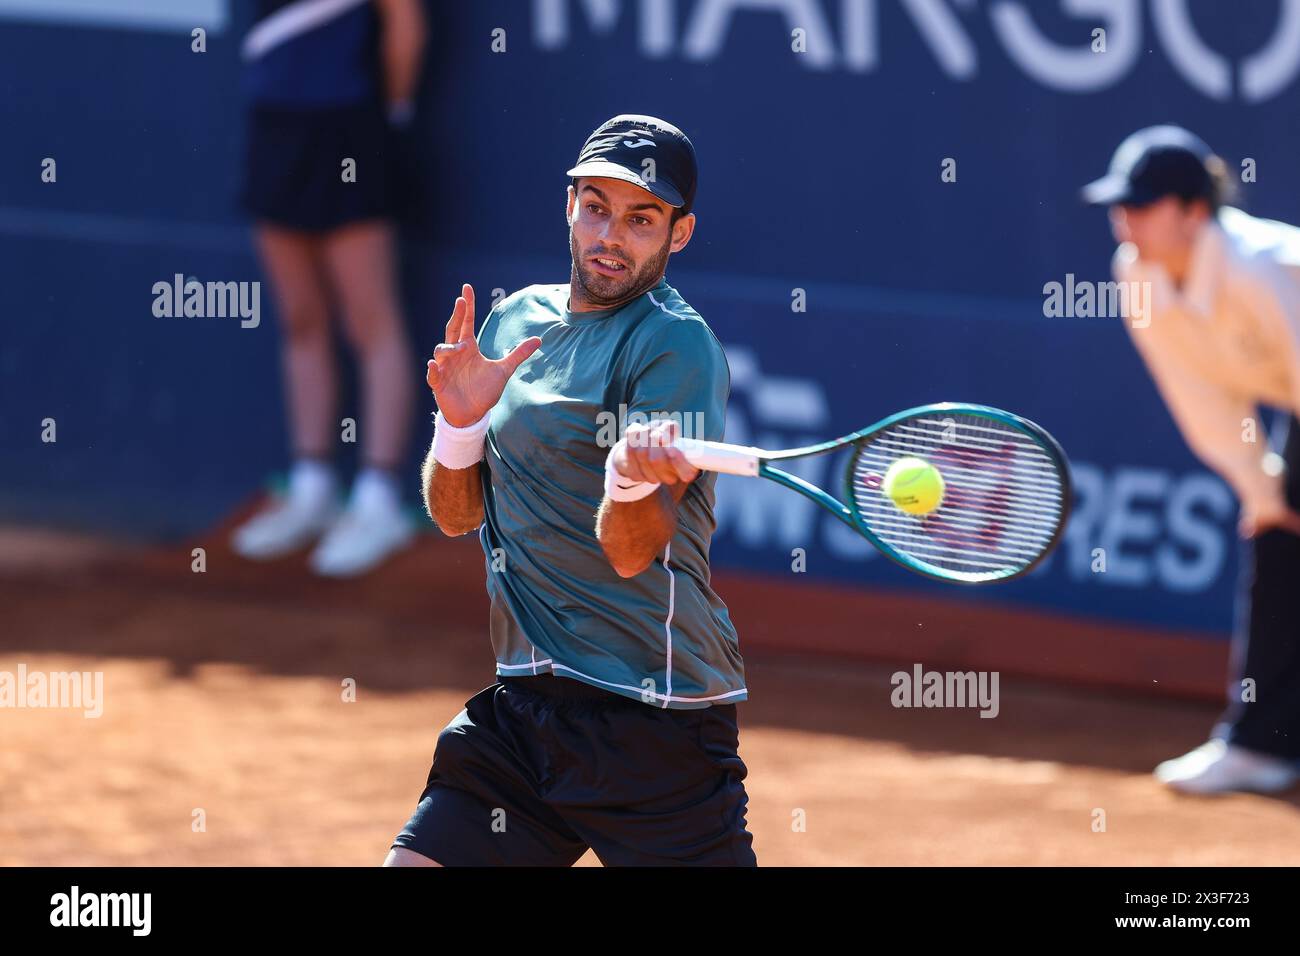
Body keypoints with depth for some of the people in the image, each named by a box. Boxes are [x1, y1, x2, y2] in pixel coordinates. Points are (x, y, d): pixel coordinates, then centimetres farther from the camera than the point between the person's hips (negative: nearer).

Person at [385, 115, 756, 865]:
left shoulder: (677, 343, -10)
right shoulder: (516, 321, 11)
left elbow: (630, 551, -18)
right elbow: (456, 516, 14)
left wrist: (634, 478, -39)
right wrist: (461, 417, -5)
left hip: (653, 716, -6)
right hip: (524, 704, 6)